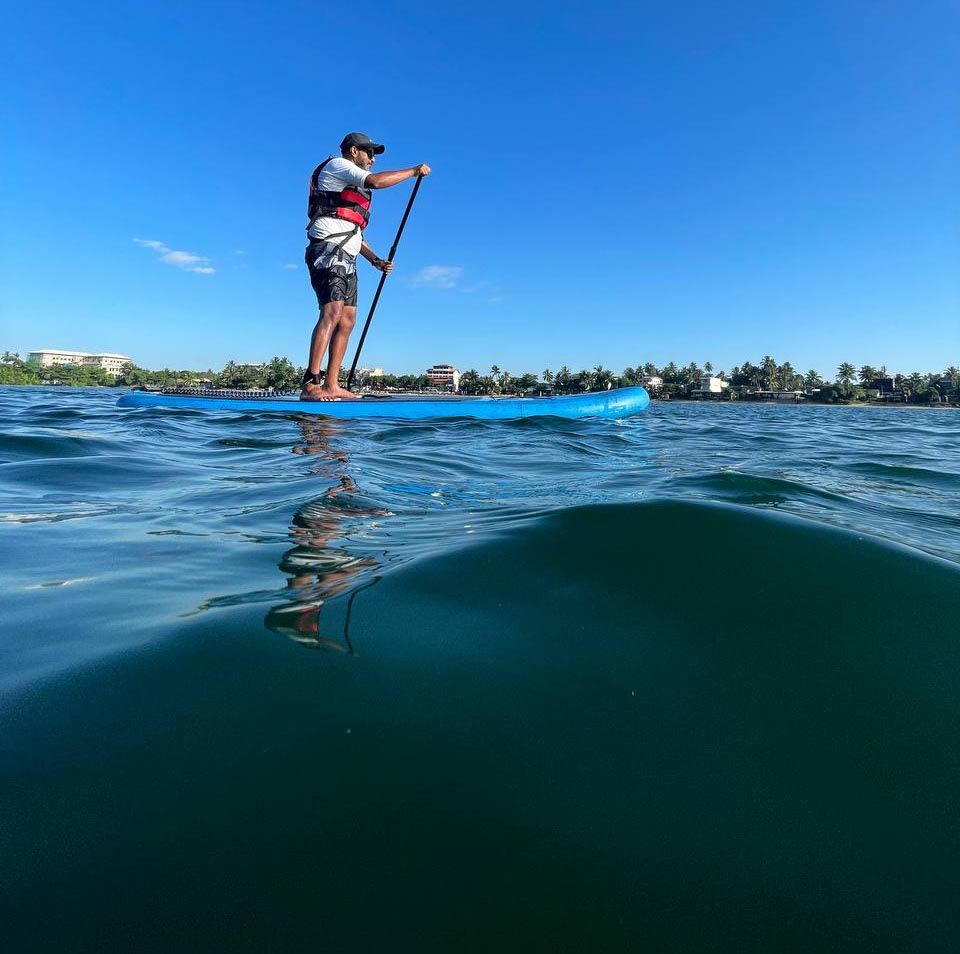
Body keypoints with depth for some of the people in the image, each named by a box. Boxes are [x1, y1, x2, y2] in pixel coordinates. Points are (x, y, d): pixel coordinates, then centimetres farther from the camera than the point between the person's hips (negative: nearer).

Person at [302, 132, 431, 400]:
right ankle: (310, 384, -31)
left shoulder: (352, 188, 33)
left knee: (347, 320, 1)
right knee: (332, 312, -24)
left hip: (345, 258, 10)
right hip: (328, 249, -10)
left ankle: (331, 386, -2)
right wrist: (414, 170, -4)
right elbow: (376, 181, -12)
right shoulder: (337, 165, 5)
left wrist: (375, 260, 17)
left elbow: (353, 232, 29)